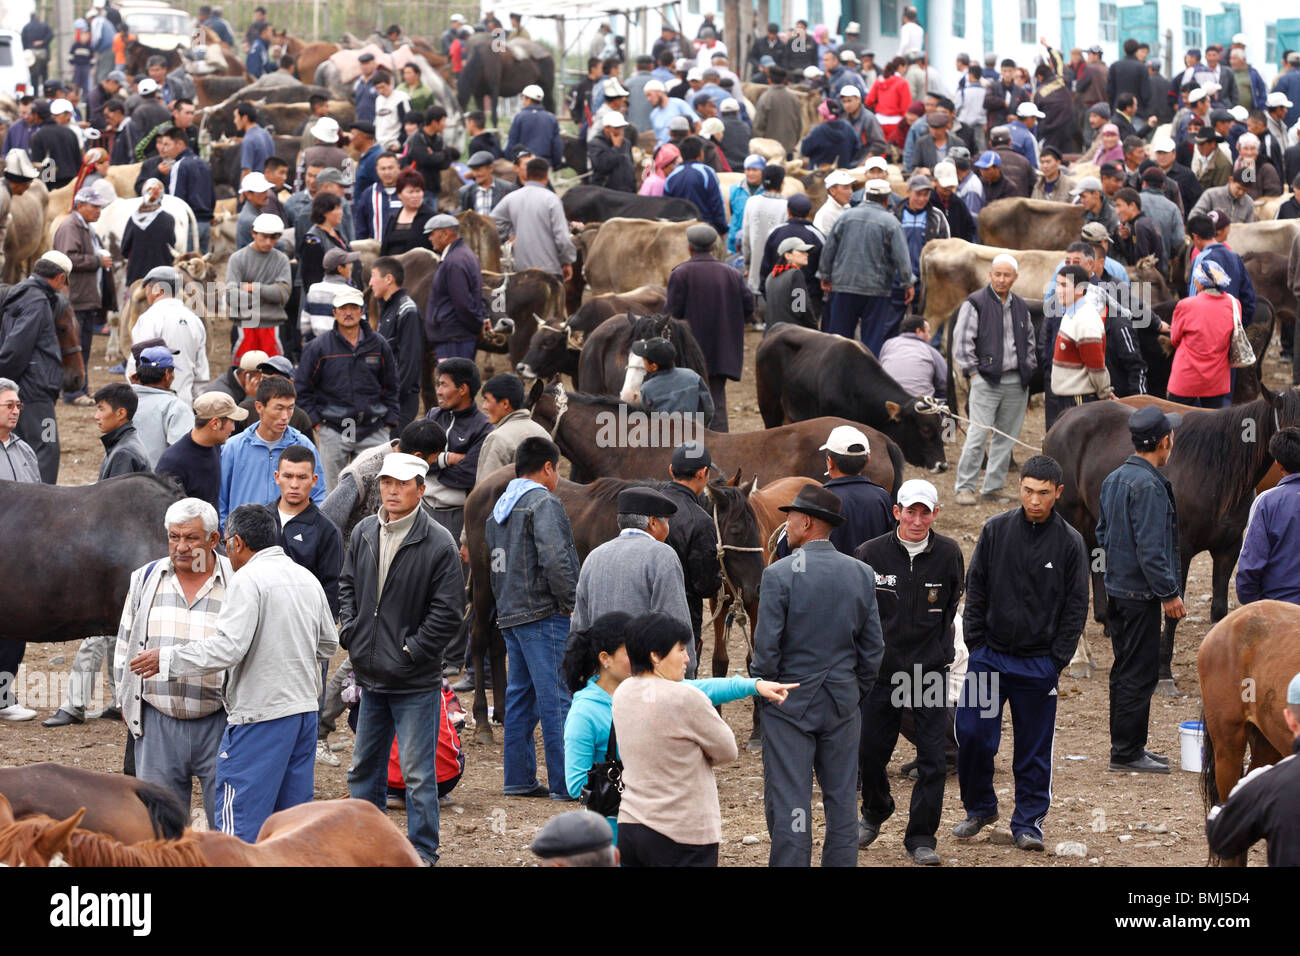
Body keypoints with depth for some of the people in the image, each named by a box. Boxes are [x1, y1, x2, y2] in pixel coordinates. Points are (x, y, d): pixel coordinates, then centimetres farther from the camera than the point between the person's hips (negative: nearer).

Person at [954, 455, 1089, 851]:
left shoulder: (1069, 543, -3)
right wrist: (975, 643, 0)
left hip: (1038, 665, -1)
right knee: (973, 735, -2)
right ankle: (979, 807, 19)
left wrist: (1056, 660, -5)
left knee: (1034, 748, 4)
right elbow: (975, 590, 6)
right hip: (989, 655, 1)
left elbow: (1075, 608, 1)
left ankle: (1029, 821, 14)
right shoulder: (995, 529, 1)